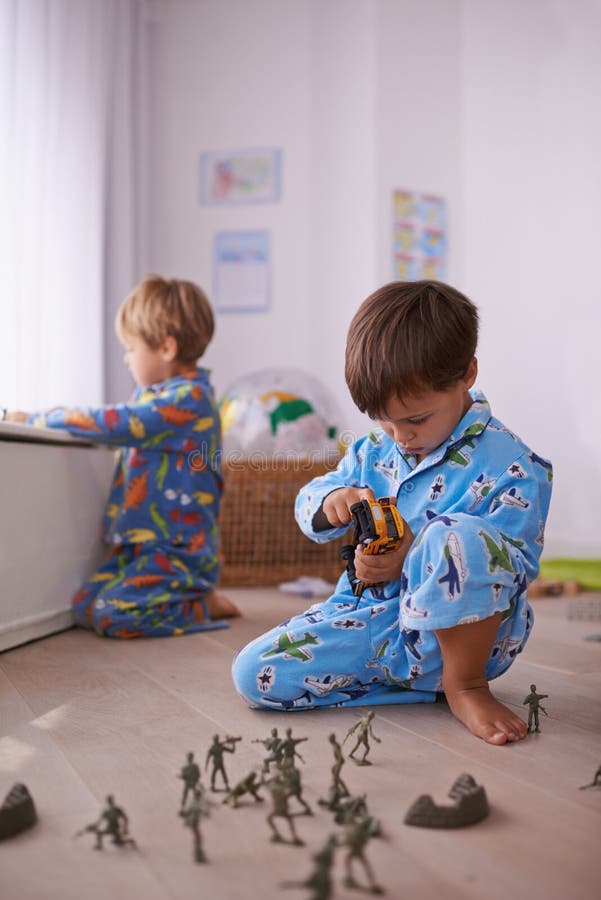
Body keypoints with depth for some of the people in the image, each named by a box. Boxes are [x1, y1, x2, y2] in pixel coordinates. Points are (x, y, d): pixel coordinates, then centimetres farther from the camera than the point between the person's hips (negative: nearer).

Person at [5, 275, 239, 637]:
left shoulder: (188, 399, -18)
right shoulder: (157, 394, 12)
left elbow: (118, 424, -23)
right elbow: (126, 426, 29)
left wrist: (37, 418, -13)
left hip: (179, 549, -9)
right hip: (141, 544, 10)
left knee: (113, 615, -21)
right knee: (85, 606, 0)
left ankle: (204, 605, -1)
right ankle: (193, 594, 10)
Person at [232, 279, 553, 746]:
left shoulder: (513, 467, -13)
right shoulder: (374, 449, 5)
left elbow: (515, 566, -16)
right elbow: (308, 502, 15)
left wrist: (414, 556, -27)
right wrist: (331, 501, -12)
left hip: (462, 631, -6)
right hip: (375, 616, 6)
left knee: (458, 535, -38)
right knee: (253, 673, -12)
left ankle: (464, 684, -15)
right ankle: (426, 679, -5)